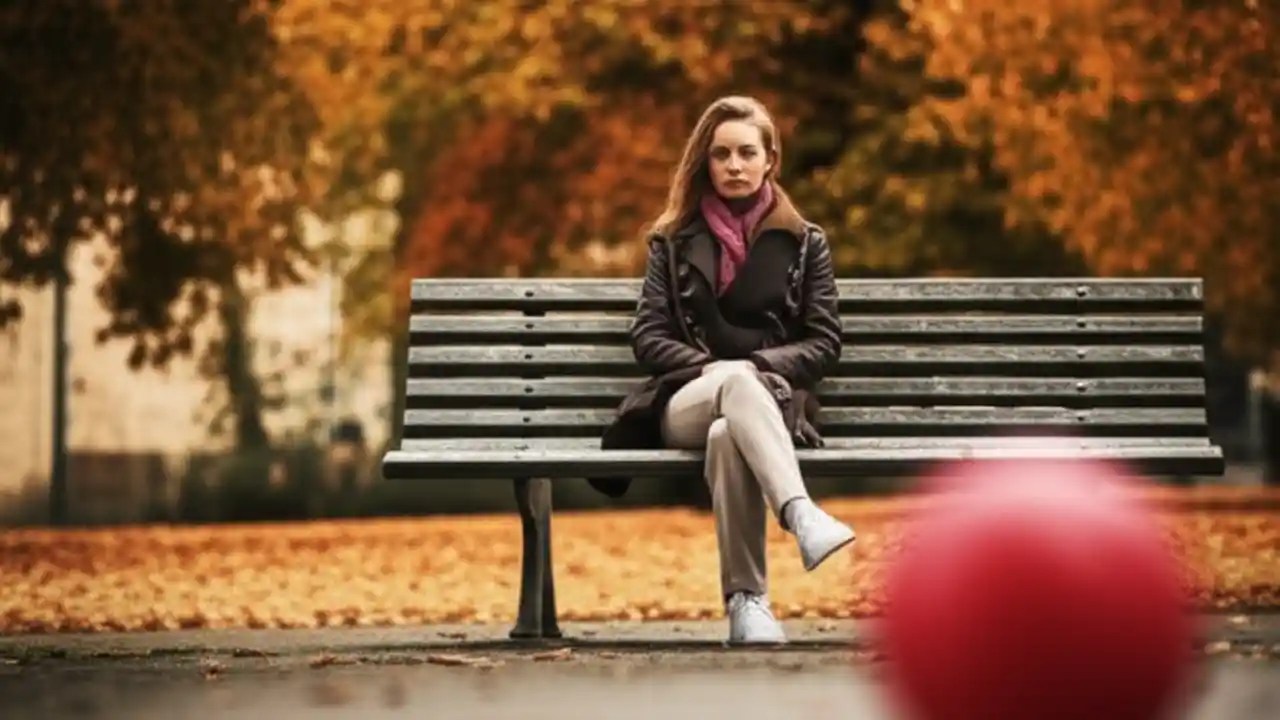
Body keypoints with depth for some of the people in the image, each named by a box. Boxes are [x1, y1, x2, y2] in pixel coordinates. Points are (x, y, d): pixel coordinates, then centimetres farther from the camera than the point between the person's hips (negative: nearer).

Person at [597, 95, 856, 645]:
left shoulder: (804, 243, 15)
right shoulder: (673, 242, 17)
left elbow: (825, 341, 8)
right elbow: (647, 337, 8)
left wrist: (763, 367, -10)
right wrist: (712, 369, -10)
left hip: (772, 404, 0)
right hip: (686, 404, 0)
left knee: (728, 437, -40)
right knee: (738, 382, -39)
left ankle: (746, 599, -44)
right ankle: (803, 516, -60)